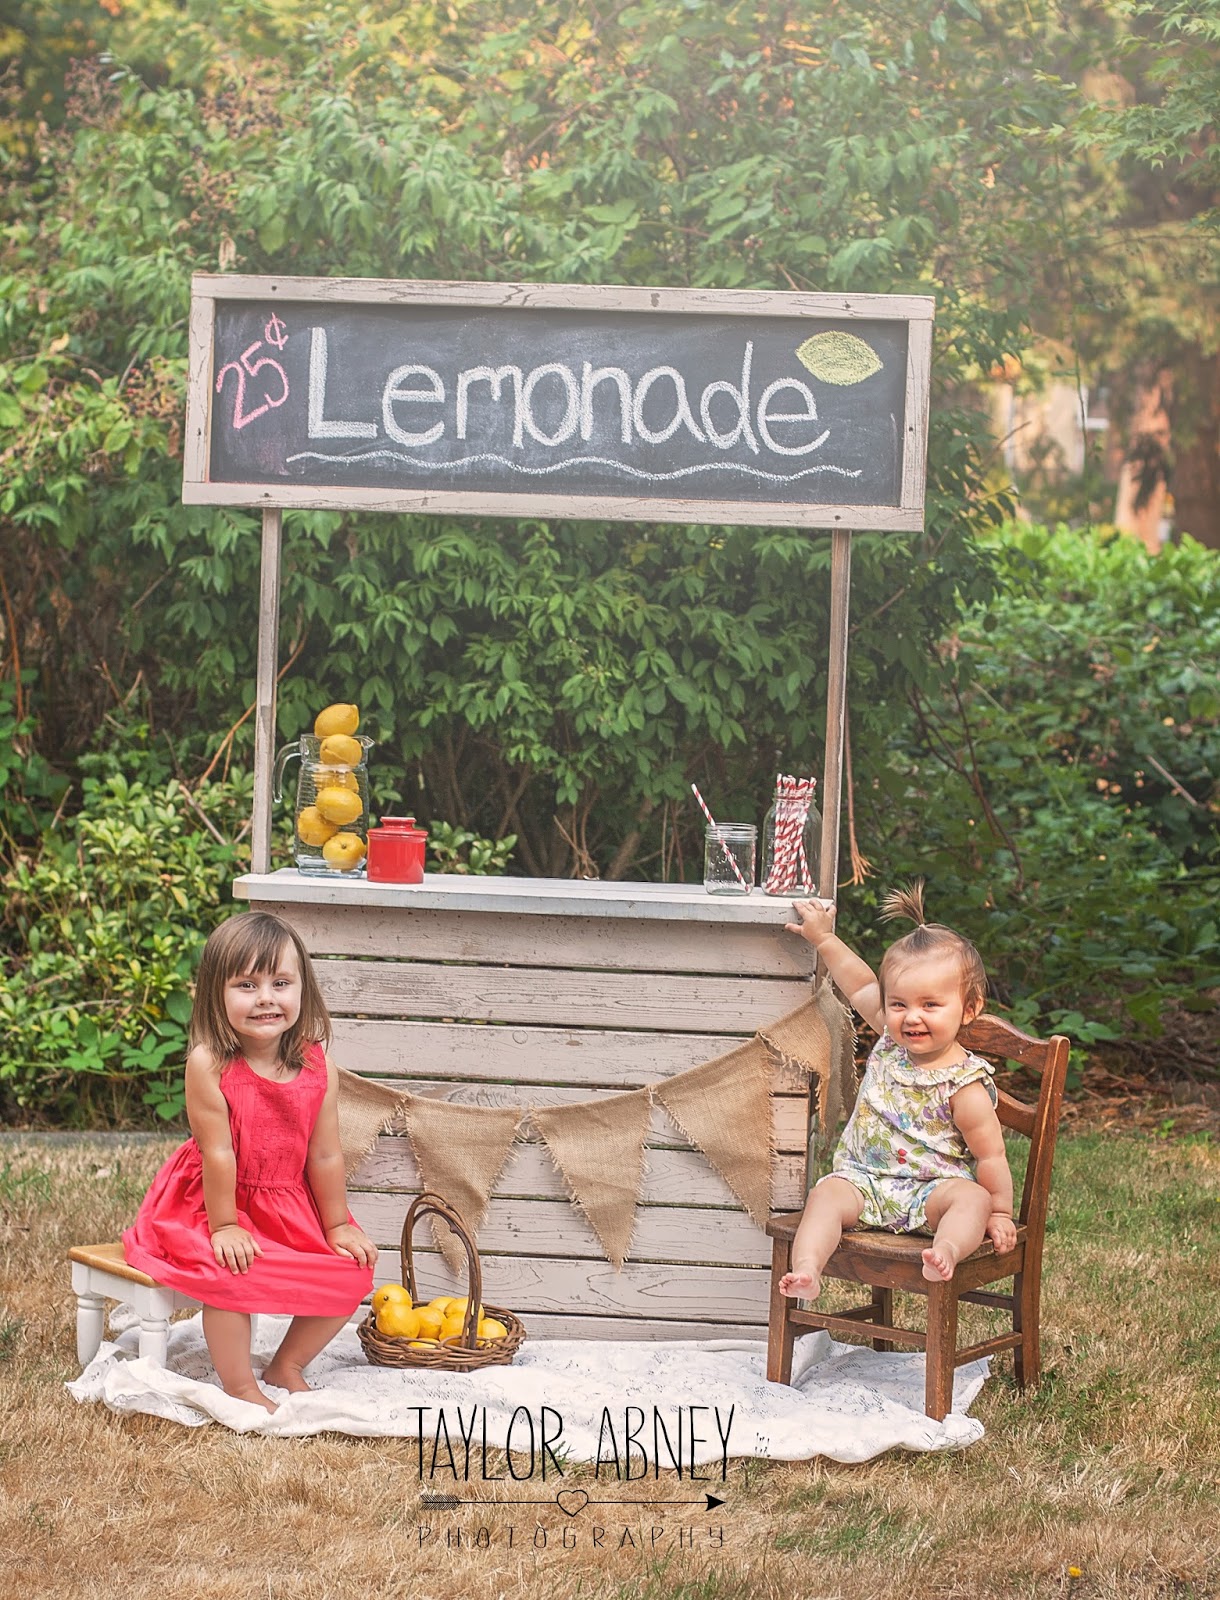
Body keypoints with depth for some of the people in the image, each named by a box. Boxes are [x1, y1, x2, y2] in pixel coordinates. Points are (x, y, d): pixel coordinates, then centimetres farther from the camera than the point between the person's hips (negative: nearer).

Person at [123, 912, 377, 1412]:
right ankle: (240, 1386, -10)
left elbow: (325, 1155, -4)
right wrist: (224, 1226, -17)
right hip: (218, 1204, -4)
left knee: (351, 1273, -6)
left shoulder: (319, 1067, -11)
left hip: (291, 1205, 5)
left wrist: (337, 1227, 1)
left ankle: (286, 1366, 15)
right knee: (230, 1272, -30)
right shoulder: (209, 1064, -23)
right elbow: (219, 1152, -20)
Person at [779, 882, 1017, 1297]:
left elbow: (991, 1156, -7)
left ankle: (947, 1250, -63)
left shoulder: (964, 1085, -13)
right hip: (865, 1180, 5)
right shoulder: (891, 1042, 5)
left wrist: (998, 1213, -4)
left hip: (930, 1189, -5)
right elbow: (862, 986, 22)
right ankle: (806, 1271, -45)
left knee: (973, 1197, -34)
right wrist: (825, 941, 24)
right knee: (827, 1194, -25)